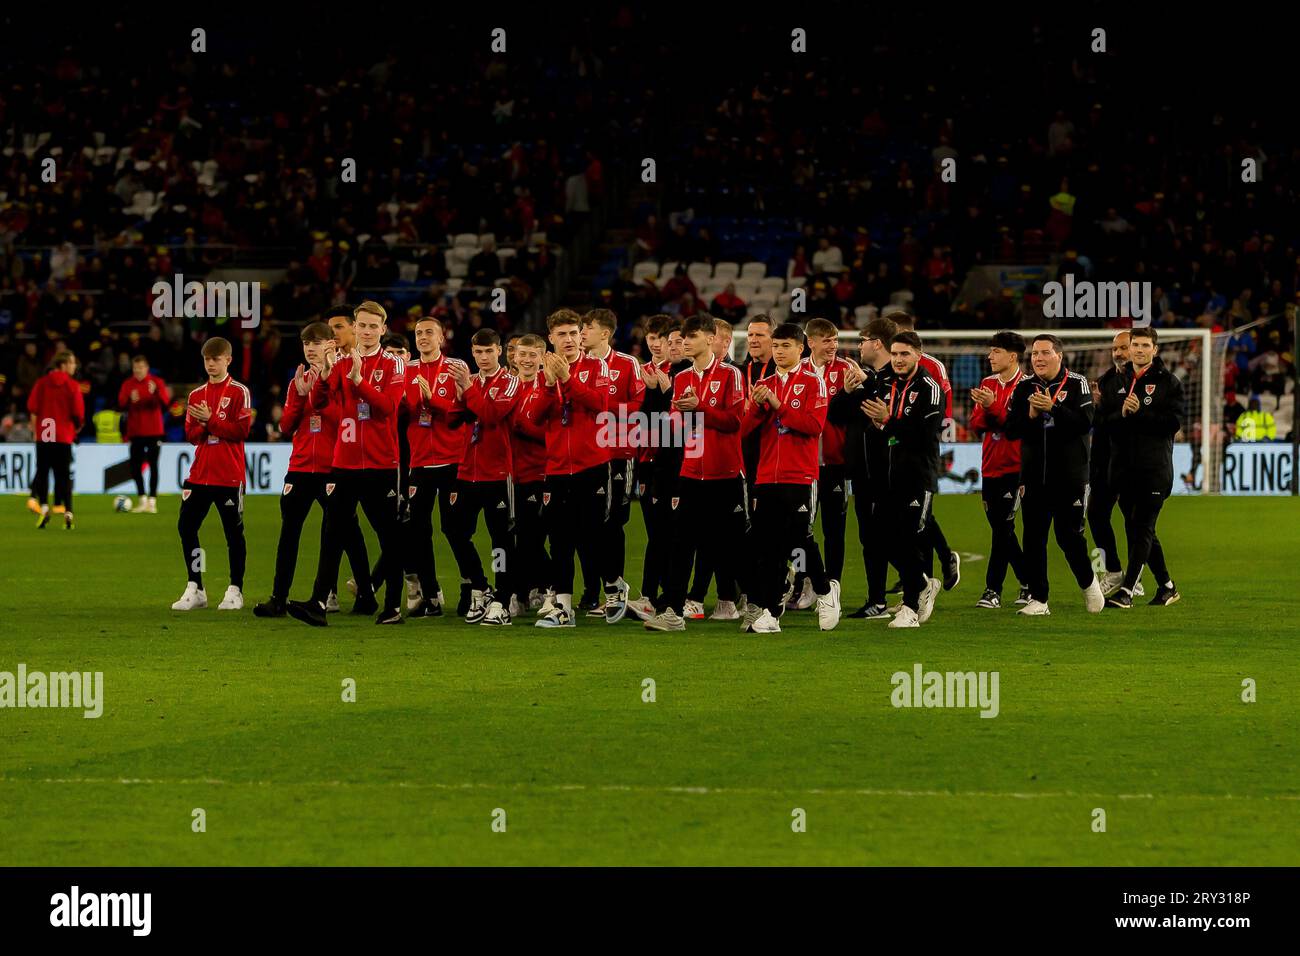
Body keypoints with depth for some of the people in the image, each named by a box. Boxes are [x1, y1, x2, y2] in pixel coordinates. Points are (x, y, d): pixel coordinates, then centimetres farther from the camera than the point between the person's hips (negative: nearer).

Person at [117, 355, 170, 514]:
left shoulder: (157, 382, -1)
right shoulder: (128, 384, 5)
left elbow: (165, 401, -14)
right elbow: (121, 404, -3)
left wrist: (155, 393, -33)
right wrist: (130, 400, -23)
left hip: (153, 431, -3)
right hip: (135, 432, 3)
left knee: (152, 464, -4)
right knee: (135, 465, 2)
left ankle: (152, 501, -1)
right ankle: (142, 500, 14)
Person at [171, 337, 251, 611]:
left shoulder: (239, 393, -2)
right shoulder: (196, 395, 13)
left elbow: (242, 430, -11)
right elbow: (190, 434, 8)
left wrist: (211, 420, -16)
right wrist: (203, 426, -12)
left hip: (229, 476, -5)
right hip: (199, 474, 5)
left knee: (233, 532, 0)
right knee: (186, 526, 0)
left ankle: (235, 591, 9)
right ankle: (194, 589, 8)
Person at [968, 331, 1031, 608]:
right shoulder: (987, 384, 13)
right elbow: (976, 425, 9)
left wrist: (993, 407, -23)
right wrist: (984, 409, -11)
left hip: (1014, 468, -7)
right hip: (990, 468, 7)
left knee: (1003, 527, -9)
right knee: (1001, 528, 9)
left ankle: (993, 589, -6)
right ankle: (1029, 583, 21)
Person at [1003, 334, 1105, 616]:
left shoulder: (1076, 384, -3)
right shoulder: (1024, 388, 8)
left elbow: (1085, 424, -14)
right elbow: (1011, 431, 4)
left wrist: (1053, 408, -21)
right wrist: (1031, 414, -13)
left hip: (1069, 476, -3)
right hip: (1034, 474, 3)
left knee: (1069, 535, -3)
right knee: (1034, 537, 1)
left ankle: (1088, 583, 23)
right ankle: (1038, 599, 7)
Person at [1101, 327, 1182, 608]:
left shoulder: (1169, 382, 1)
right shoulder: (1116, 382, 13)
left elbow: (1173, 422, -9)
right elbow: (1105, 421, 5)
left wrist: (1140, 412, -15)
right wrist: (1122, 413, -14)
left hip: (1155, 469, -5)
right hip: (1124, 466, 5)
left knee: (1142, 529, -10)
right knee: (1136, 529, 10)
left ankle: (1126, 590, -16)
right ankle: (1166, 586, 23)